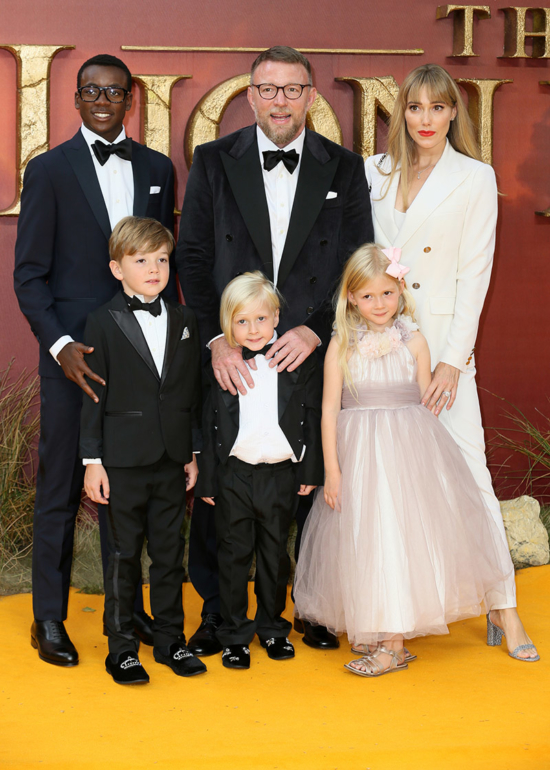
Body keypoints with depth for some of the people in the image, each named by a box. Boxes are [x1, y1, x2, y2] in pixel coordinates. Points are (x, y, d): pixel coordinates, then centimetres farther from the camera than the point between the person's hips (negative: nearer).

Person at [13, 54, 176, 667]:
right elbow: (30, 274, -3)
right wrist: (60, 345, -15)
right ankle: (49, 619, 18)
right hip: (73, 355, -3)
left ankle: (126, 607, 27)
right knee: (60, 489, 5)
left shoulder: (157, 169, 11)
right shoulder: (49, 170, -1)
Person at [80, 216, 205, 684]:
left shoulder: (184, 321, 8)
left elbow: (194, 393, 10)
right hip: (123, 461, -3)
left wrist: (195, 453, 7)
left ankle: (171, 639, 23)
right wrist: (92, 460, -8)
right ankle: (121, 648, 16)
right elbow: (93, 396, -5)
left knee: (170, 554, 11)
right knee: (125, 556, 4)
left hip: (173, 460, 4)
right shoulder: (104, 323, -3)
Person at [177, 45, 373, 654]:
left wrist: (317, 330, -11)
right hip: (230, 357, 0)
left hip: (314, 353, 0)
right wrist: (214, 339, -11)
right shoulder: (213, 163, 4)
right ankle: (217, 612, 23)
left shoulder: (344, 169, 4)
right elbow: (192, 258, 1)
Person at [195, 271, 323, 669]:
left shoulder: (300, 362, -2)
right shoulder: (219, 366, -3)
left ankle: (272, 627, 30)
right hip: (233, 476, 0)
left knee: (276, 554, 14)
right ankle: (235, 633, 21)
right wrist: (206, 479, 0)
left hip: (282, 475, 1)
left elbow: (312, 418, 2)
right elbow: (209, 425, 0)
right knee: (235, 555, 9)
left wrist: (311, 471, 1)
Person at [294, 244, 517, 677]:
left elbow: (427, 405, 5)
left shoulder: (414, 342, 2)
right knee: (364, 541, 5)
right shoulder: (341, 346, 0)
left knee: (401, 538, -3)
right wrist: (331, 470, -4)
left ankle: (394, 644, 3)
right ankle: (372, 628, 22)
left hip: (409, 452, -1)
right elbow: (330, 409, 0)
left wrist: (428, 461, 2)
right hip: (359, 456, 1)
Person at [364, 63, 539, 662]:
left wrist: (451, 361, -10)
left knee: (468, 466, -6)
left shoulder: (475, 178, 1)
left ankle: (503, 606, 5)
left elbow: (474, 275, -4)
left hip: (442, 338, -3)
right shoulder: (375, 172, 9)